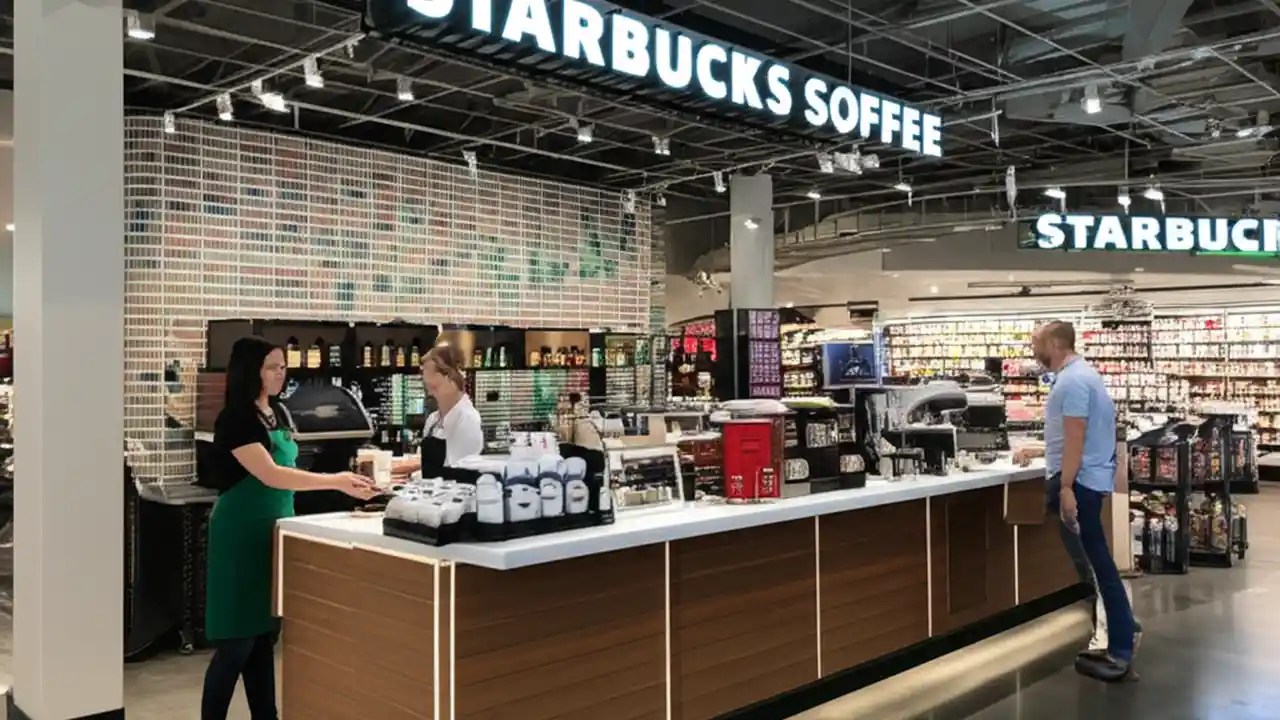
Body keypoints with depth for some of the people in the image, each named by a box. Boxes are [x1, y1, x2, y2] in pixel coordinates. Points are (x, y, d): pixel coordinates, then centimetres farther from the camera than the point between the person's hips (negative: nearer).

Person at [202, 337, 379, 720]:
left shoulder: (278, 413, 9)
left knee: (265, 635, 12)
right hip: (242, 537, -8)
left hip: (276, 531, 8)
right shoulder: (235, 419, -16)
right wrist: (336, 481, -32)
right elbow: (270, 475, -26)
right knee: (237, 642, -4)